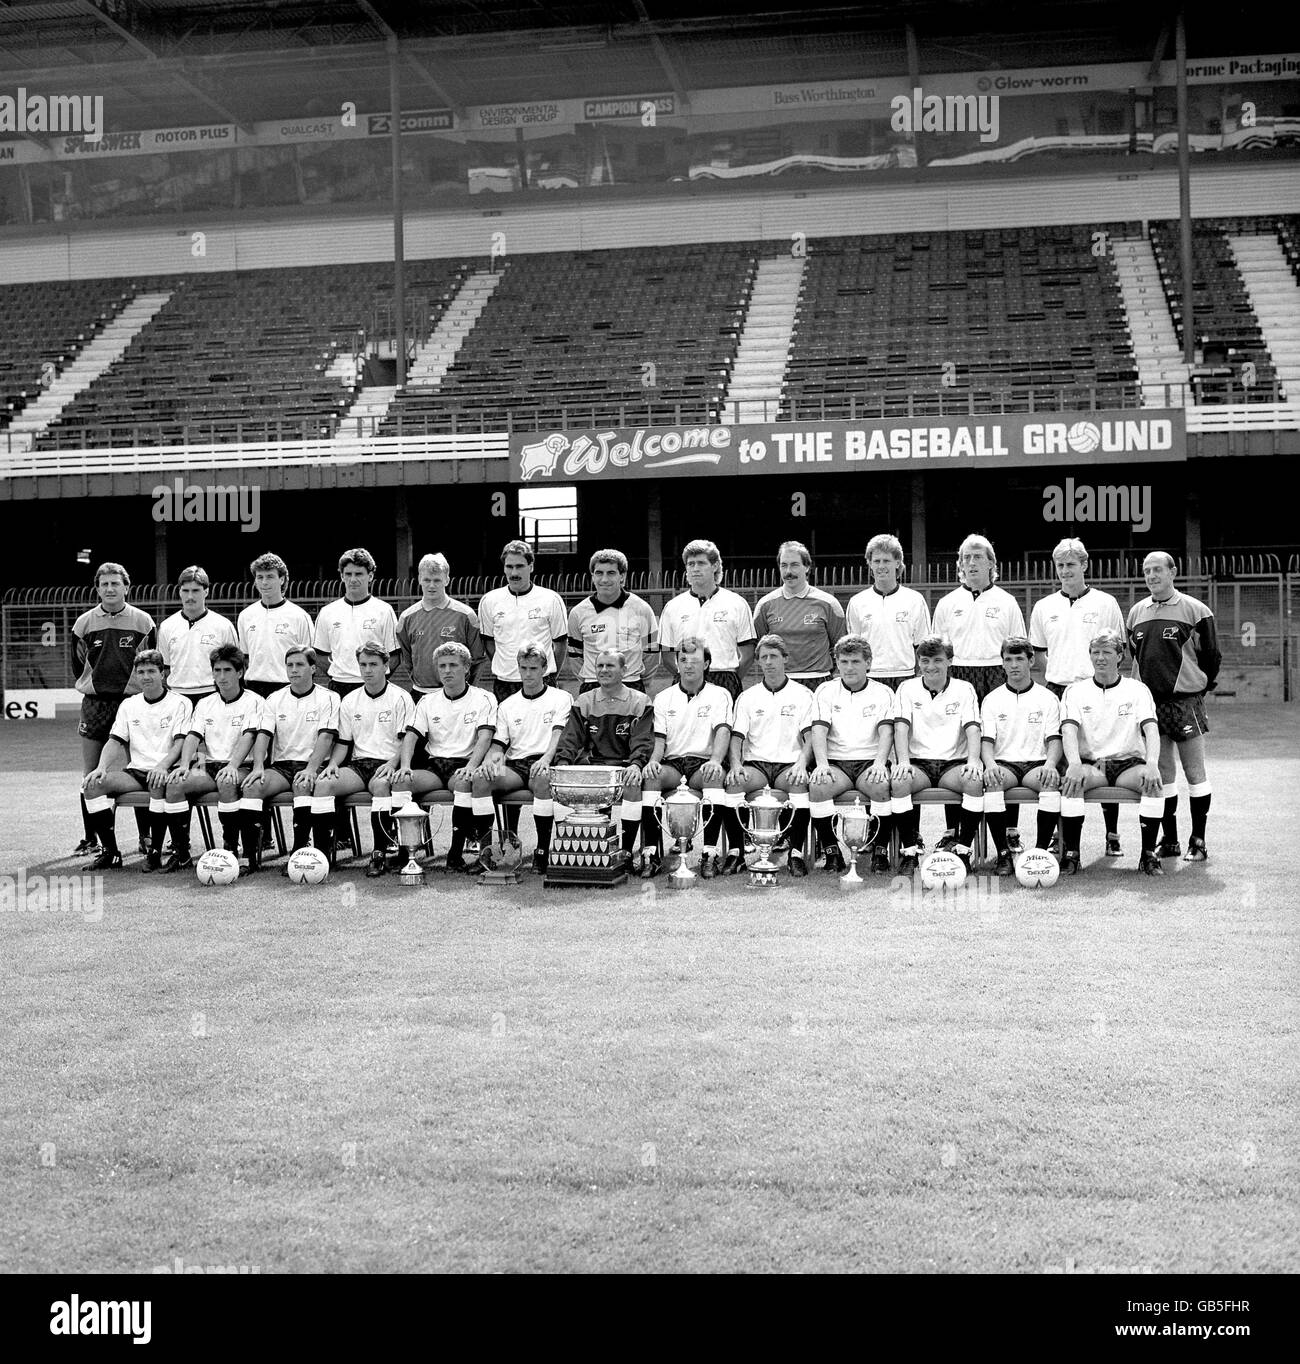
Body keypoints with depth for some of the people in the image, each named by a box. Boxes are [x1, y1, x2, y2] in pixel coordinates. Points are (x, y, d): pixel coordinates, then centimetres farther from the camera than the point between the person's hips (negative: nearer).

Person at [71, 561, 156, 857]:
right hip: (94, 704, 2)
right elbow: (78, 663, 14)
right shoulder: (84, 623, 4)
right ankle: (90, 838, 10)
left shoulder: (143, 621, 0)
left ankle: (146, 836, 6)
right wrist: (95, 687, 11)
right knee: (90, 774, 2)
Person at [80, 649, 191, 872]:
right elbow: (115, 741, 10)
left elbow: (180, 743, -10)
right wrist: (101, 767, -9)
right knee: (93, 783, -19)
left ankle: (155, 852, -25)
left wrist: (163, 765, -28)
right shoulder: (129, 705, 17)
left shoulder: (180, 703, 1)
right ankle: (110, 852, -14)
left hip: (164, 772, -5)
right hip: (136, 771, 5)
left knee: (158, 783, -39)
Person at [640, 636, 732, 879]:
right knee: (651, 776, -31)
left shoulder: (719, 695, 7)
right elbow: (659, 740, 7)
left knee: (716, 775, -36)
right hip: (672, 763, 2)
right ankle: (652, 852, -27)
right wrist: (653, 760, -17)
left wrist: (715, 760, -30)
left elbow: (723, 732, -9)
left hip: (704, 762, -2)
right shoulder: (664, 698, 14)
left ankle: (710, 853, -34)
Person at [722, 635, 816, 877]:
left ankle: (796, 852, -25)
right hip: (756, 764, 2)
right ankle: (736, 851, -20)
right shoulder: (747, 697, 15)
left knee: (800, 783, -36)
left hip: (789, 765, -1)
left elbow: (810, 736, 0)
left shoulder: (802, 695, 10)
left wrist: (801, 763, -20)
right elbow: (737, 736, 8)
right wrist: (736, 763, -14)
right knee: (734, 782, -31)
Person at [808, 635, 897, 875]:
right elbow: (819, 729, -2)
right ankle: (831, 852, -19)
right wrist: (821, 763, -19)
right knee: (818, 785, -32)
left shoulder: (883, 693, 10)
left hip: (870, 762, 0)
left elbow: (886, 730, -3)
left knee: (881, 785, -34)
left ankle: (881, 850, -18)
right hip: (835, 763, 1)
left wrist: (880, 763, -22)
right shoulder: (825, 691, 11)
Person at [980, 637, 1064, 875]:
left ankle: (1041, 850, -25)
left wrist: (1050, 764, -20)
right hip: (1004, 763, 0)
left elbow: (1054, 739, 3)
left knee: (1052, 782, -35)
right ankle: (1003, 853, -27)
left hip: (1037, 763, 0)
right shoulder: (992, 699, 12)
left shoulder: (1047, 698, 11)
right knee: (992, 781, -35)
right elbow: (987, 740, 3)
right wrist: (990, 763, -21)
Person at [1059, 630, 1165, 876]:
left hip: (1129, 762, 0)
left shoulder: (1137, 689, 8)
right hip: (1089, 763, 0)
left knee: (1155, 782, -31)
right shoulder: (1075, 691, 8)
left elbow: (1151, 728, -6)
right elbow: (1068, 729, -8)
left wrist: (1152, 763, -27)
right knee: (1071, 781, -33)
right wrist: (1075, 764, -29)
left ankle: (1149, 854, -19)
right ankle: (1070, 853, -23)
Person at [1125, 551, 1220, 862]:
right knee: (1162, 775, 7)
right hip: (1151, 703, 4)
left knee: (1195, 773, -1)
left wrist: (1200, 687, 3)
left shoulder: (1195, 610, -4)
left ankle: (1198, 842, 5)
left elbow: (1212, 656, 1)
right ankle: (1169, 840, 14)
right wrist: (1146, 690, 13)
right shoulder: (1136, 612, 10)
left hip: (1185, 702, -4)